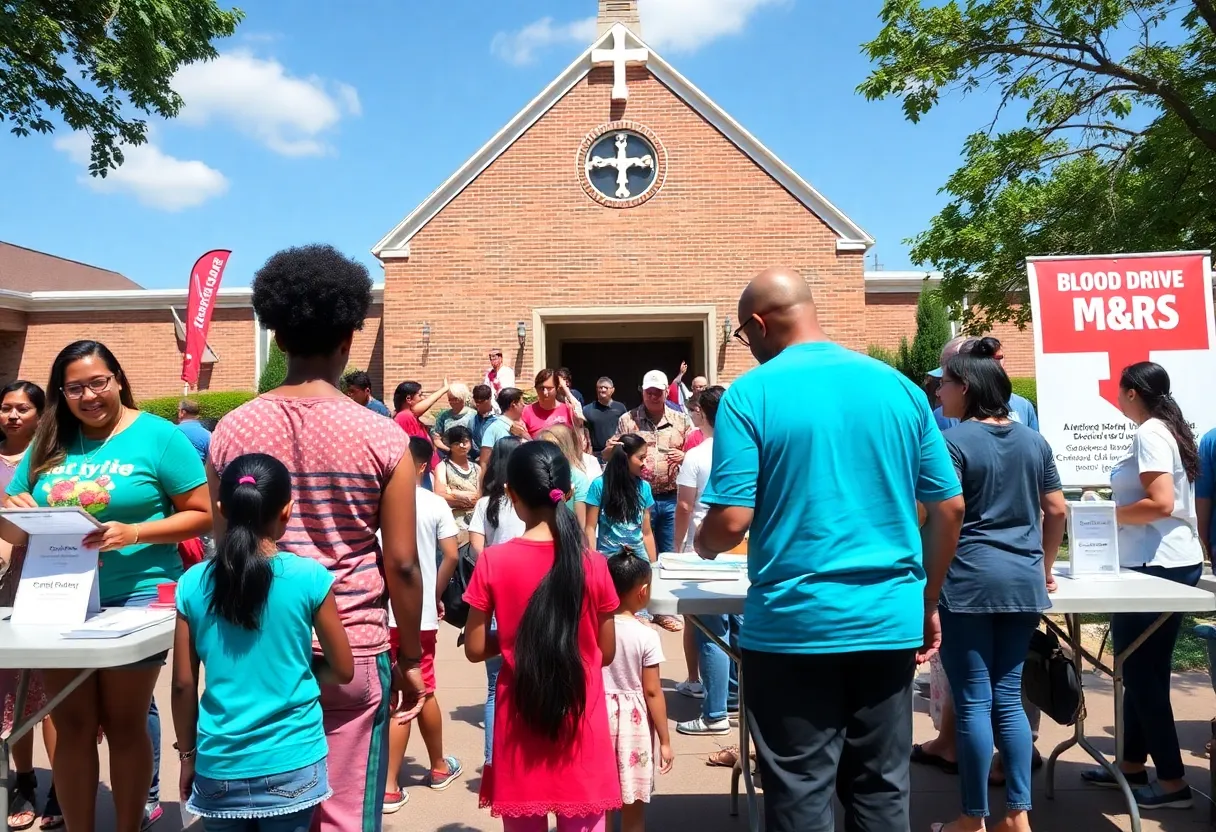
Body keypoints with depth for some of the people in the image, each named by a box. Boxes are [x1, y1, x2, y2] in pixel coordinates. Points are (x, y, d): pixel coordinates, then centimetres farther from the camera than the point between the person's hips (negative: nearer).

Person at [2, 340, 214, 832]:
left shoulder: (157, 435, -5)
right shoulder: (49, 444, 9)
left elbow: (202, 514, -7)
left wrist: (134, 533, -20)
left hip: (136, 595, -4)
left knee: (124, 722, 6)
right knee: (72, 725, 10)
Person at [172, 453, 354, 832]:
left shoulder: (193, 583, -6)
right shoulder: (310, 577, -12)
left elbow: (183, 684, 1)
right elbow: (343, 671, -4)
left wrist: (187, 754, 14)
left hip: (218, 766, 3)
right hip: (291, 764, -2)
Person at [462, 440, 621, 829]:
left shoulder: (493, 562, -12)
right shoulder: (592, 564, -10)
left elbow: (475, 649, -5)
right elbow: (606, 653, -1)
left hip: (520, 718, 0)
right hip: (581, 719, 0)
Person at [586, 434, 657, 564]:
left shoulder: (644, 487, 4)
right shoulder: (600, 485, -6)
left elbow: (647, 532, 8)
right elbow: (591, 528, -3)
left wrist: (654, 563, 6)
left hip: (638, 556, 3)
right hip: (609, 555, -3)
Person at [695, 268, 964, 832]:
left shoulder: (750, 394, -10)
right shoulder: (900, 387, 4)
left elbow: (732, 522, -15)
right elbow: (949, 509, 7)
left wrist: (702, 544, 8)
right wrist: (927, 605, 17)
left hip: (794, 625, -4)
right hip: (890, 620, 5)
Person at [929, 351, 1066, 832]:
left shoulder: (952, 440, -9)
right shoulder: (1034, 441, 10)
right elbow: (1057, 511, 13)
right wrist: (1045, 566, 25)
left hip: (967, 580, -6)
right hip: (1023, 581, 6)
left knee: (973, 701, 2)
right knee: (1008, 697, 13)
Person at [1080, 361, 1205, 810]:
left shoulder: (1149, 434, -15)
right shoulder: (1167, 430, 13)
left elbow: (1161, 504, -24)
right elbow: (1167, 500, 15)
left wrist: (1107, 515, -13)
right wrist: (1120, 504, 13)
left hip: (1156, 566, -10)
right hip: (1172, 561, 10)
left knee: (1141, 672, 0)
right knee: (1144, 669, 15)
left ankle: (1173, 782, 9)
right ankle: (1132, 765, 26)